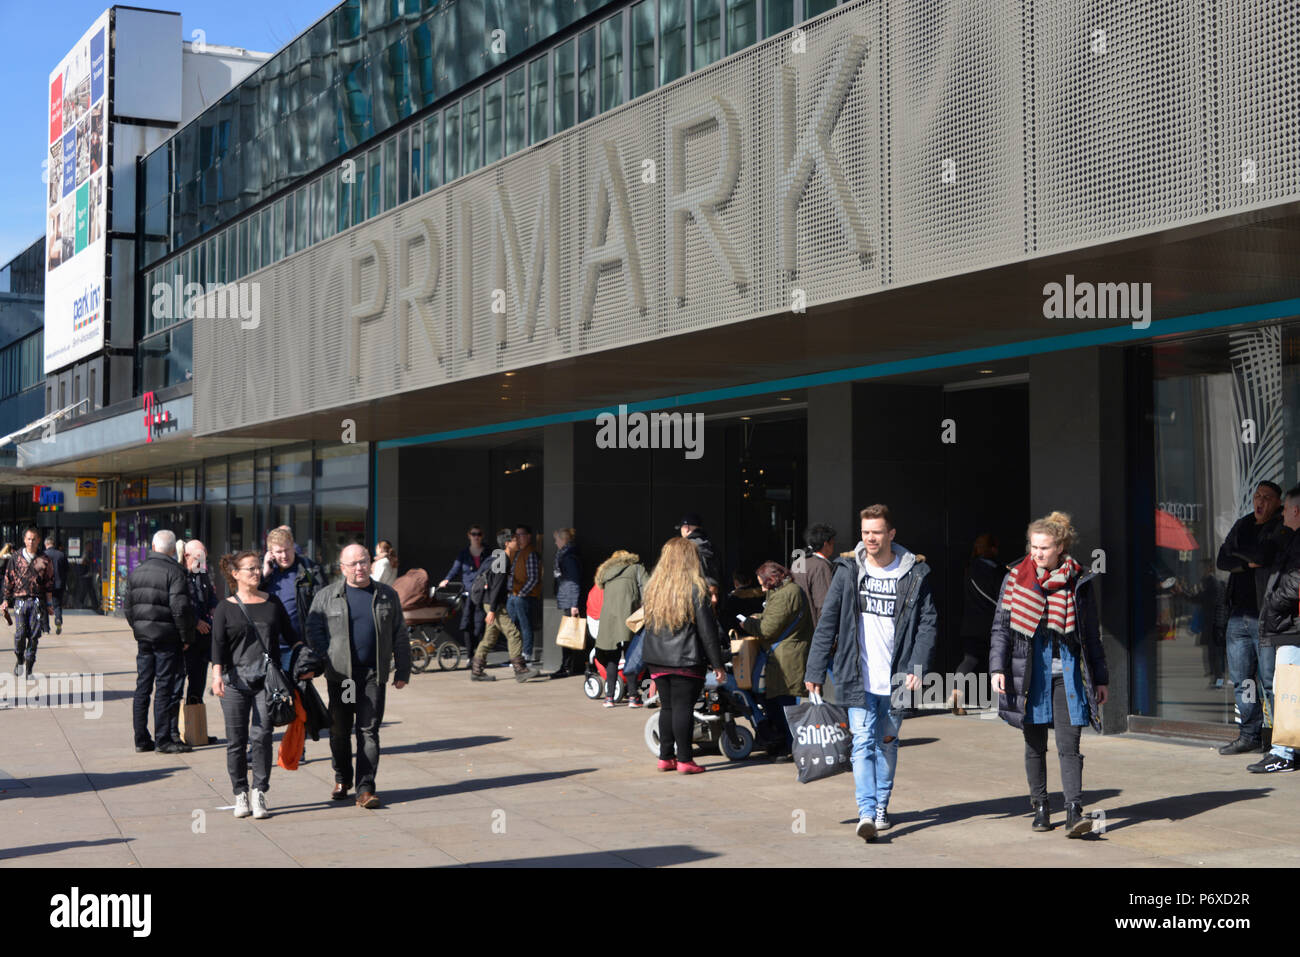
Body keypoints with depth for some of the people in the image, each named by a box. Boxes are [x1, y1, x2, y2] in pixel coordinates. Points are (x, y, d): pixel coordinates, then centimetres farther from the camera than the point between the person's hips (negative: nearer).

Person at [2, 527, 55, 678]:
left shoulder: (43, 560, 6)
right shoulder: (15, 557, 6)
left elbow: (49, 583, 11)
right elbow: (8, 580, 10)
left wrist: (48, 604, 10)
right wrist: (6, 600, 8)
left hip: (37, 601, 0)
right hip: (19, 600, 0)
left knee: (34, 636, -4)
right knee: (20, 633, -13)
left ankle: (29, 670, 4)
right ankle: (20, 660, 14)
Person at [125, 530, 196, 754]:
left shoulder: (137, 571, 10)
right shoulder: (174, 572, -12)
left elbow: (127, 605, 14)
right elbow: (180, 608, -17)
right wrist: (186, 637, -9)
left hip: (143, 635, 6)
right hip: (167, 636, -6)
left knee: (143, 686, 10)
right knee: (164, 687, -2)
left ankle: (141, 739, 15)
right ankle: (163, 740, 0)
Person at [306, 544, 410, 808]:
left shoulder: (387, 595, 9)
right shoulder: (326, 596, 5)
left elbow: (400, 635, 11)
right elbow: (314, 630, 2)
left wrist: (402, 671, 7)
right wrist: (326, 662, -11)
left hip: (374, 675, 0)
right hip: (340, 674, 0)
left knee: (369, 730, -5)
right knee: (339, 730, 8)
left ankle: (365, 788, -5)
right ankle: (342, 780, 28)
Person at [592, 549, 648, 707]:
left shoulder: (605, 572, 27)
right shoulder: (637, 568, 15)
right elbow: (646, 590, 1)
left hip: (608, 617, 3)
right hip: (628, 615, -3)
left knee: (612, 658, 9)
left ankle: (609, 697, 7)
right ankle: (633, 696, 0)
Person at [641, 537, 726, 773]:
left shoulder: (652, 587, 7)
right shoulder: (695, 589, -9)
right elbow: (707, 629, -9)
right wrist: (717, 664, -4)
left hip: (656, 661, 5)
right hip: (686, 661, -5)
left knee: (667, 707, 12)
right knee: (683, 707, -2)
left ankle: (665, 757, 15)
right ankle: (684, 759, 0)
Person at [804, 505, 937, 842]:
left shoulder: (914, 574, 1)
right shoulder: (848, 571, 2)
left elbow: (928, 623, 2)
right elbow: (827, 622, 4)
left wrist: (917, 667, -10)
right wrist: (815, 671, 2)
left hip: (895, 679, 1)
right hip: (858, 677, -1)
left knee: (887, 742, 13)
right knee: (863, 743, -9)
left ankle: (881, 807, 27)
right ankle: (866, 813, -15)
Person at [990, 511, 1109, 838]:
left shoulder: (1078, 581, 3)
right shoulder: (1016, 578, 4)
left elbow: (1091, 635, 10)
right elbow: (1001, 627, 6)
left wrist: (1100, 678, 9)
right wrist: (998, 667, -5)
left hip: (1066, 672, -1)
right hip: (1030, 672, 1)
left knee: (1069, 745, -9)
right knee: (1035, 746, 8)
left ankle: (1074, 811, -11)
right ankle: (1040, 807, 20)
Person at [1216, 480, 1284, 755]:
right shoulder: (1243, 525, 17)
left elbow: (1265, 554, -20)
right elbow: (1222, 560, 10)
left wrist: (1239, 550, -2)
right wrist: (1250, 562, -7)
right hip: (1239, 613, 7)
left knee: (1268, 678, -8)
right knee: (1241, 678, 9)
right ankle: (1250, 734, 17)